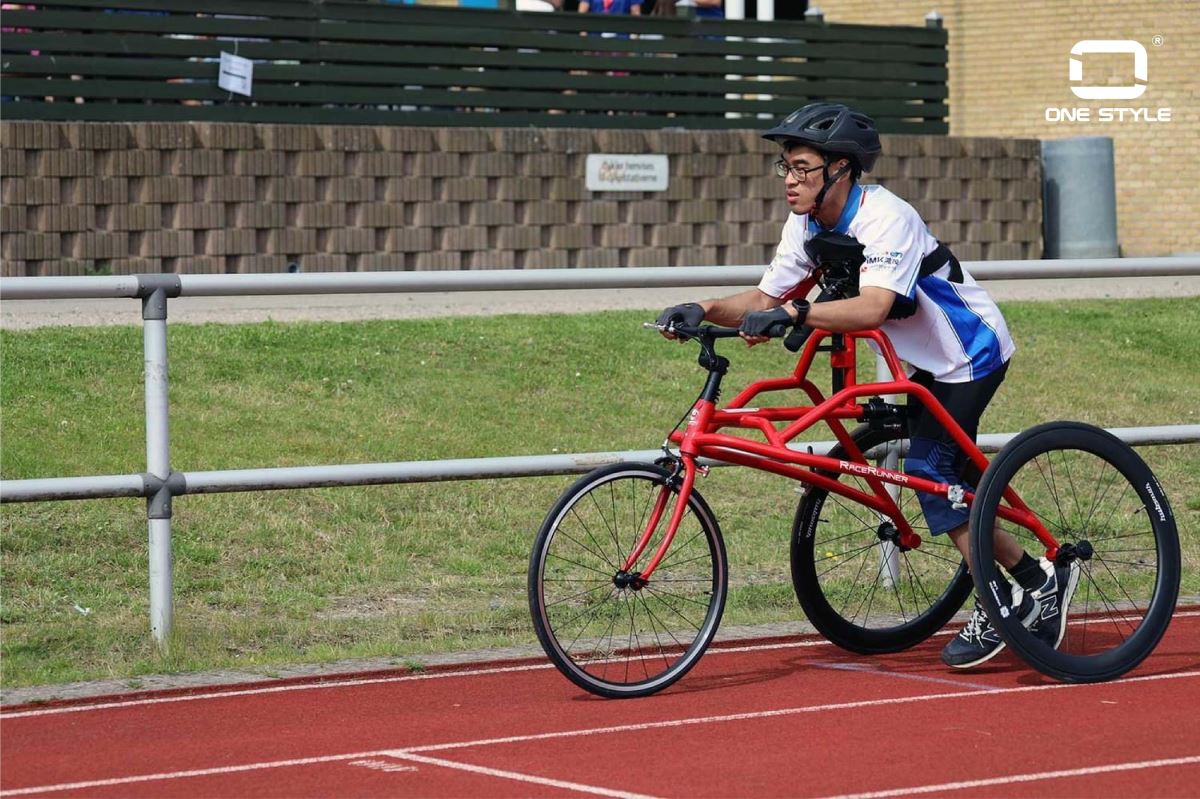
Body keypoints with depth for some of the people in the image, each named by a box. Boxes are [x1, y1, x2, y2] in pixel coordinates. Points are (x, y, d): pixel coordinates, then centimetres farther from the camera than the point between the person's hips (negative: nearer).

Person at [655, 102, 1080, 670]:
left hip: (972, 351, -9)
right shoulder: (807, 226, -5)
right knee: (950, 480, 9)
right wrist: (705, 310, -21)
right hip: (928, 359, 9)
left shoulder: (885, 218, -30)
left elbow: (872, 308, -44)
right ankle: (1038, 580, 22)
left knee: (928, 467, -15)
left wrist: (795, 313, -55)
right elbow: (766, 299, -3)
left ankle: (999, 606, -3)